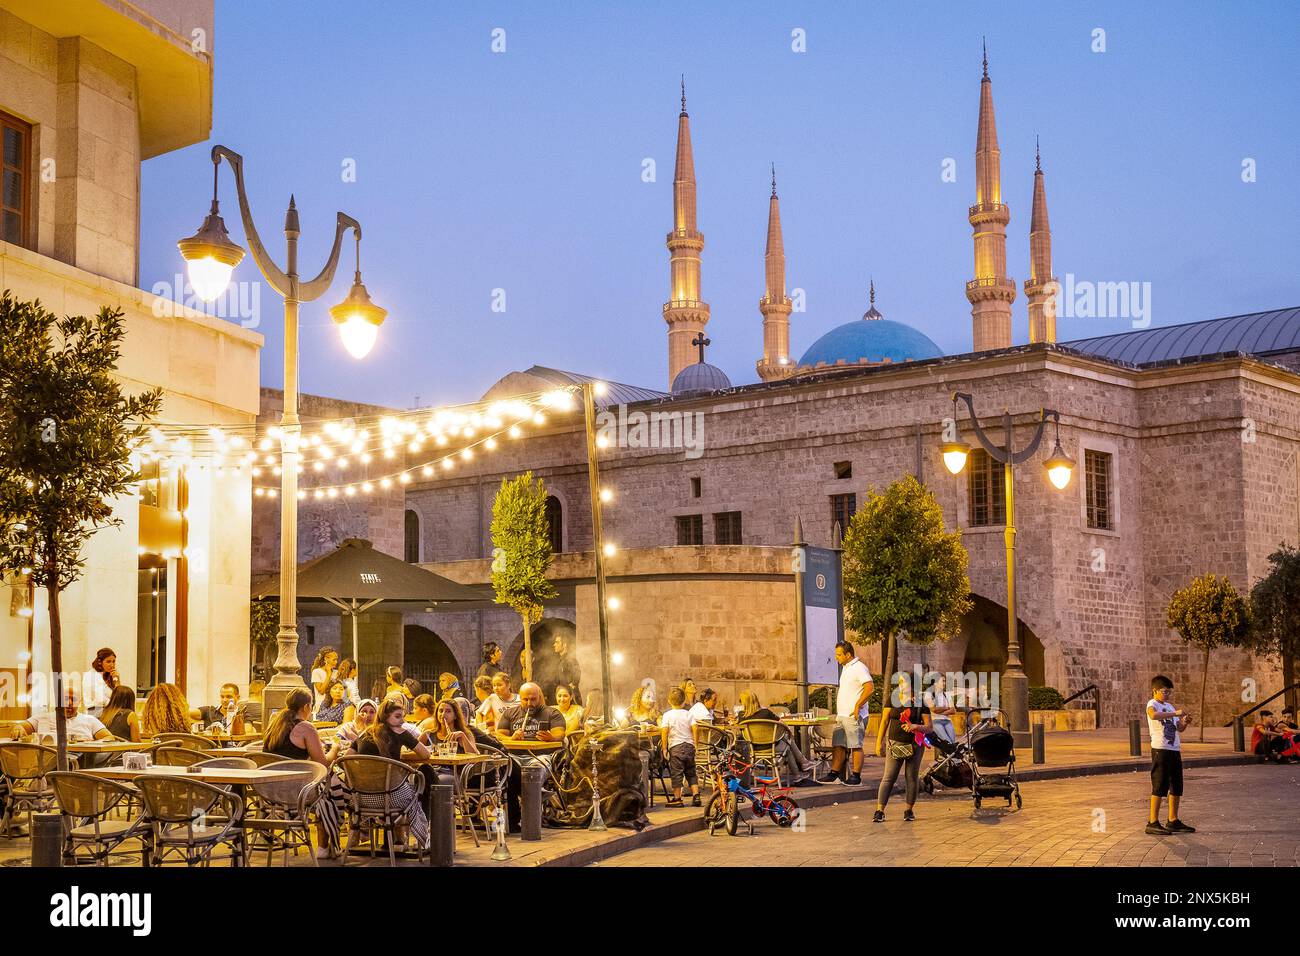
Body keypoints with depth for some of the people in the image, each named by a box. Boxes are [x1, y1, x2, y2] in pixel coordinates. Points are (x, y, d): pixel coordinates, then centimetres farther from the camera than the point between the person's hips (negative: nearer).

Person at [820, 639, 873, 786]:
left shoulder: (859, 668, -12)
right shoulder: (845, 668, 18)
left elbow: (870, 688, -22)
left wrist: (857, 706, -22)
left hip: (854, 716, -9)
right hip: (842, 715, 9)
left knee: (856, 746, -5)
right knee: (838, 746, 8)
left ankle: (856, 777, -2)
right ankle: (834, 774, 11)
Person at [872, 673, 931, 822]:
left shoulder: (921, 703, 1)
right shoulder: (893, 700, 6)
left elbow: (929, 727, 0)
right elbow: (884, 721, 7)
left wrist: (915, 727, -20)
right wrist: (879, 742, 2)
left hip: (915, 745, 0)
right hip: (895, 744, 0)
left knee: (912, 777, 6)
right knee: (888, 777, -5)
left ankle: (909, 810, 19)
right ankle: (879, 811, -7)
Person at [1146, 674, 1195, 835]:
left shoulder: (1169, 706, 20)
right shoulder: (1152, 704, -6)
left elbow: (1179, 728, 19)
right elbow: (1153, 715, -31)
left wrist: (1185, 722, -2)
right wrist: (1175, 713, -32)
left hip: (1174, 749, 8)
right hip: (1160, 749, -8)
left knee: (1176, 787, 11)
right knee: (1159, 787, -8)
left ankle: (1173, 821, 19)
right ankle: (1153, 823, -4)